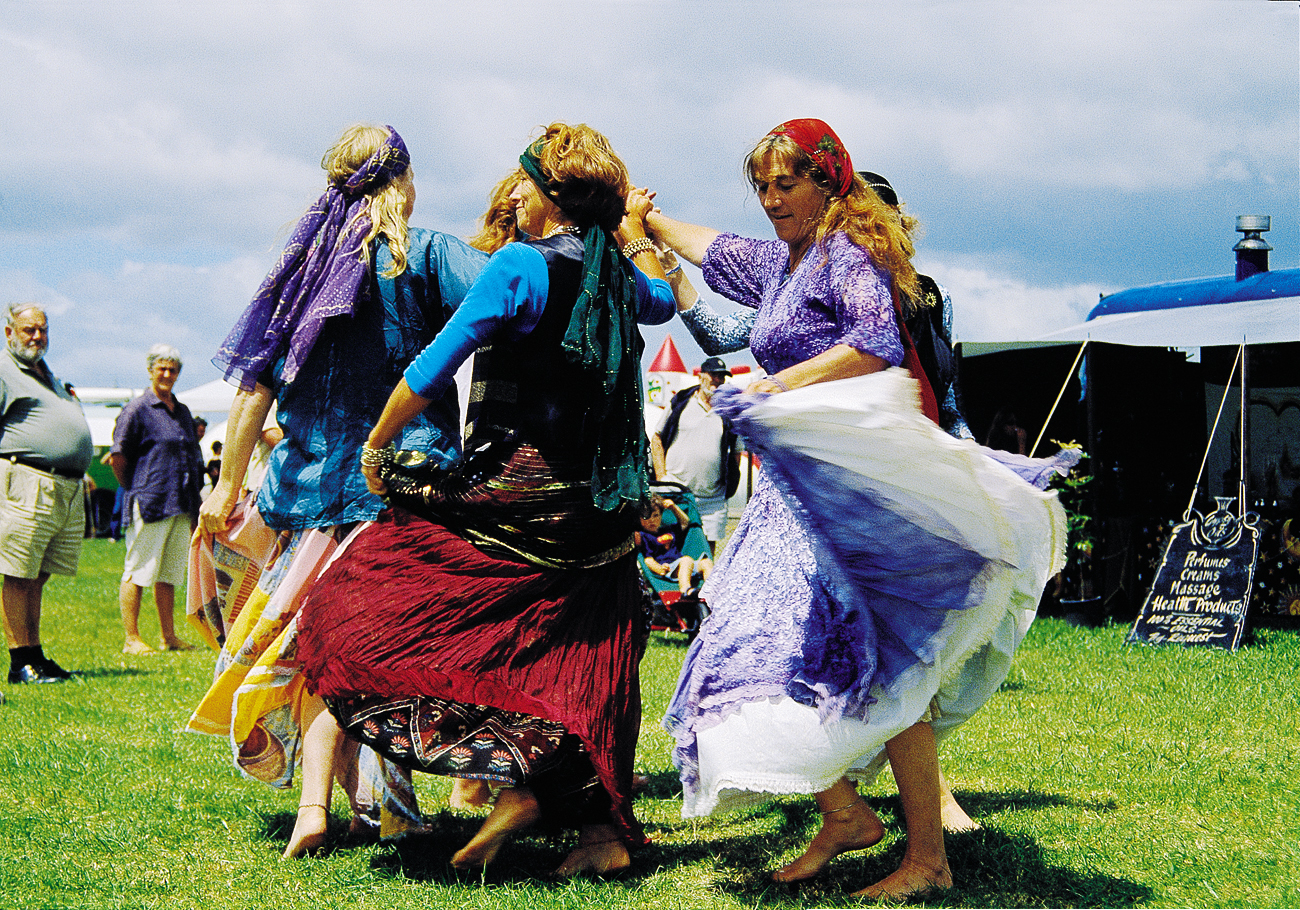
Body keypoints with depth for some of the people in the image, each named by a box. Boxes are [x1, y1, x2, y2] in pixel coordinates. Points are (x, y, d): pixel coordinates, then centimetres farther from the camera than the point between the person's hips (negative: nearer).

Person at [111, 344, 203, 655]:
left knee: (169, 574, 11)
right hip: (149, 503, -7)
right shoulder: (137, 409, -4)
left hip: (181, 506, 7)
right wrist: (134, 489, 2)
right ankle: (131, 639, -2)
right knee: (138, 572, -4)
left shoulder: (182, 411, 18)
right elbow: (117, 457, -5)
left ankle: (169, 636, 16)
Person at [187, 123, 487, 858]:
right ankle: (381, 805, 2)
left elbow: (256, 385, 7)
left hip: (318, 480, 3)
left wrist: (229, 484, 11)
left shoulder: (306, 260, 9)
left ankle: (316, 804, 0)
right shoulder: (425, 254, -2)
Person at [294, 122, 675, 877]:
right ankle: (608, 828, 10)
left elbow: (436, 365, -10)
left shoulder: (521, 265, -10)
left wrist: (376, 447, 1)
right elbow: (662, 299, 36)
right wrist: (628, 226, 38)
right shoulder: (617, 276, 9)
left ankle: (511, 781, -12)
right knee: (586, 661, 12)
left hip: (517, 489, -7)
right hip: (599, 503, 7)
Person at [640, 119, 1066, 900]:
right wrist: (650, 218, 49)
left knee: (882, 667, -11)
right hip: (800, 486, 9)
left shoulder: (849, 252, -6)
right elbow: (711, 249, 39)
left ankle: (929, 858, -7)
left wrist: (780, 387, -18)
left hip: (858, 482, -9)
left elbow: (878, 346, -22)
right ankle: (843, 813, 11)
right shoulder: (779, 263, 20)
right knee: (778, 654, 1)